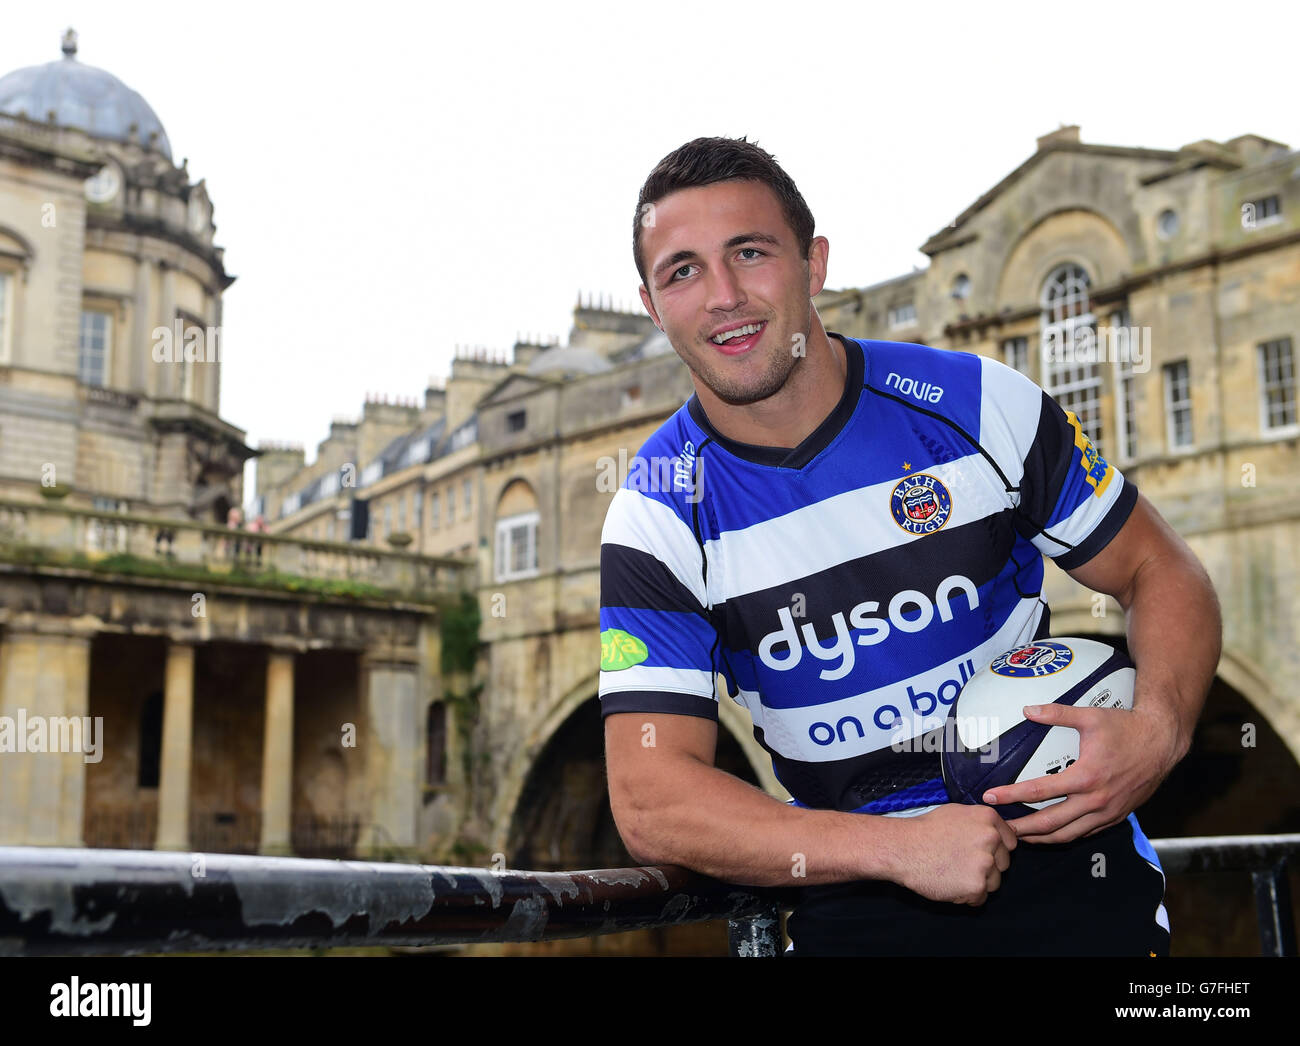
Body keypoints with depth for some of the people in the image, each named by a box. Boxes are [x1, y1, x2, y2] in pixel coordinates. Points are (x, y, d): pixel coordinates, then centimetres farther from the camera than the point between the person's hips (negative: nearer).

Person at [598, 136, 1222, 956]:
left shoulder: (980, 403, -2)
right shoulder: (657, 520, -5)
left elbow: (1162, 572, 7)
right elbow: (651, 803, -10)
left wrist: (1158, 729, -13)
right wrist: (899, 847, -20)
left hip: (1065, 862, 0)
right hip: (856, 904, 1)